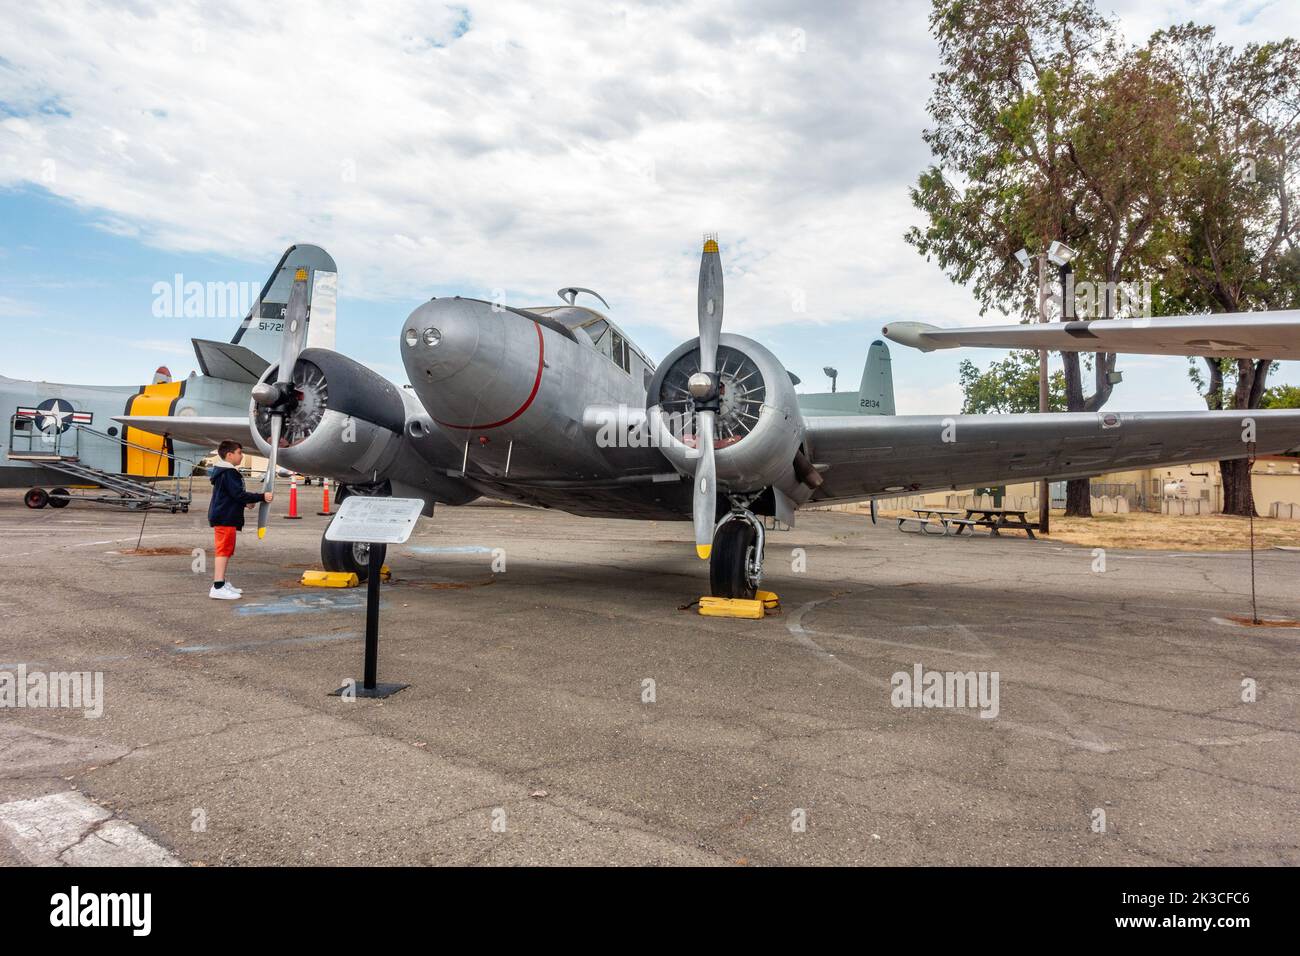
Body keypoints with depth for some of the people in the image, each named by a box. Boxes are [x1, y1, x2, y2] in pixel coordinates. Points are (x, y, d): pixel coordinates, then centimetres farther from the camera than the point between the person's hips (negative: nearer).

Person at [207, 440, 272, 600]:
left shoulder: (223, 472, 18)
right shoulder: (228, 473, -16)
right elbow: (239, 494, -22)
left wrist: (245, 502, 24)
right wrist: (262, 497, -21)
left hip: (225, 518, 11)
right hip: (225, 519, -11)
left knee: (226, 551, 17)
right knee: (224, 550, -12)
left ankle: (222, 583, 25)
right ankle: (218, 587, -14)